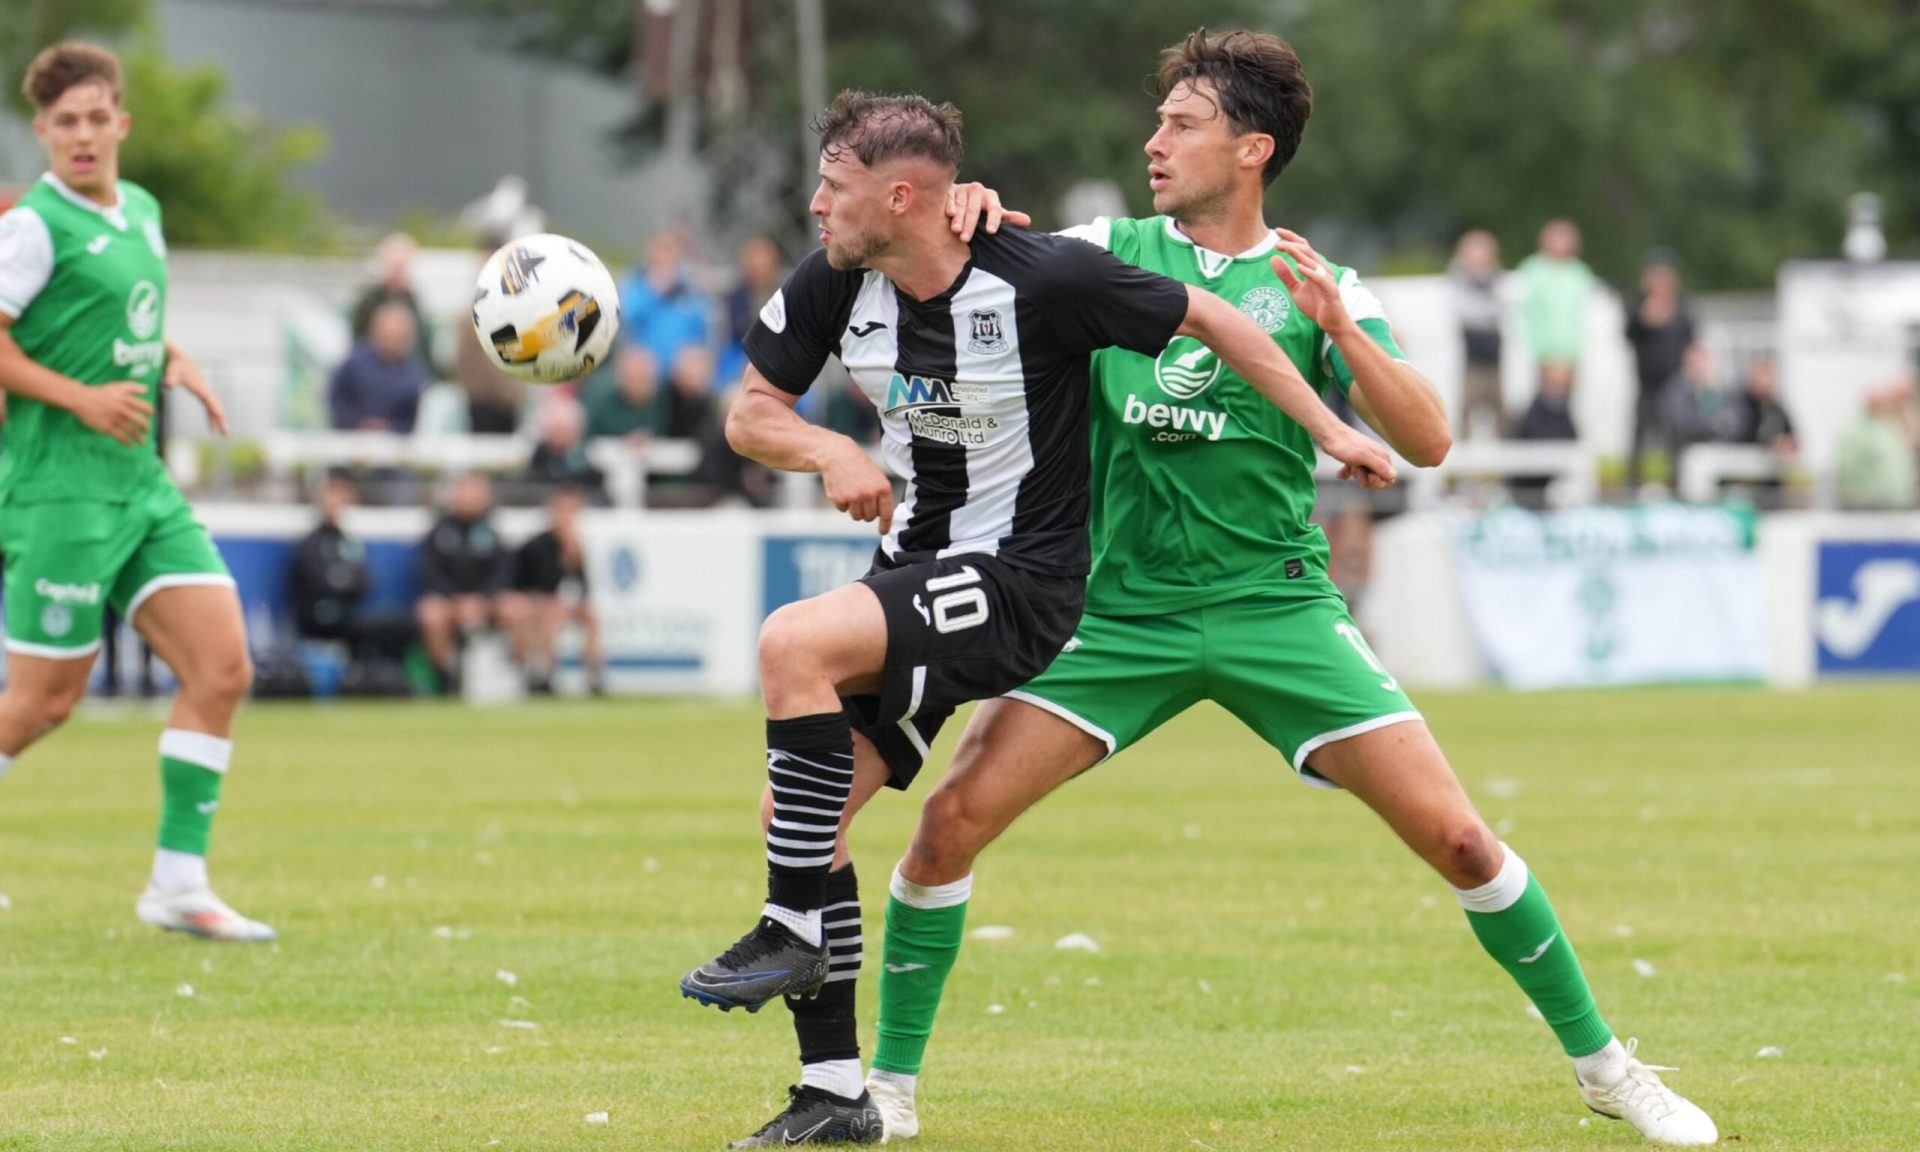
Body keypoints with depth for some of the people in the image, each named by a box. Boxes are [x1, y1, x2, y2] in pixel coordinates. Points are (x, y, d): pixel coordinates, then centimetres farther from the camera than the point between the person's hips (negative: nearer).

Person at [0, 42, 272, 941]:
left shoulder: (143, 214, 13)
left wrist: (173, 360, 10)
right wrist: (82, 397, -20)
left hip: (142, 486, 7)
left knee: (223, 669, -4)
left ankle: (178, 884, 0)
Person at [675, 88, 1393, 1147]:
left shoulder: (1041, 281, -19)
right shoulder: (832, 285, -2)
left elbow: (1206, 319, -8)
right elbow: (750, 413, 7)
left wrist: (1329, 429, -5)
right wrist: (830, 452, -15)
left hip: (1018, 582, -7)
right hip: (917, 570, 7)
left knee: (792, 643, -29)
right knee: (795, 810, -1)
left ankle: (794, 932, -19)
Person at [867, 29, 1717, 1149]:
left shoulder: (1318, 287, 2)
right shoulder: (1111, 255, 6)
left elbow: (1427, 440, -7)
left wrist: (1340, 327, -21)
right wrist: (970, 212, -21)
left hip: (1276, 605, -1)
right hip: (1121, 610, 1)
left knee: (1456, 834, -9)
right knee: (954, 817, -13)